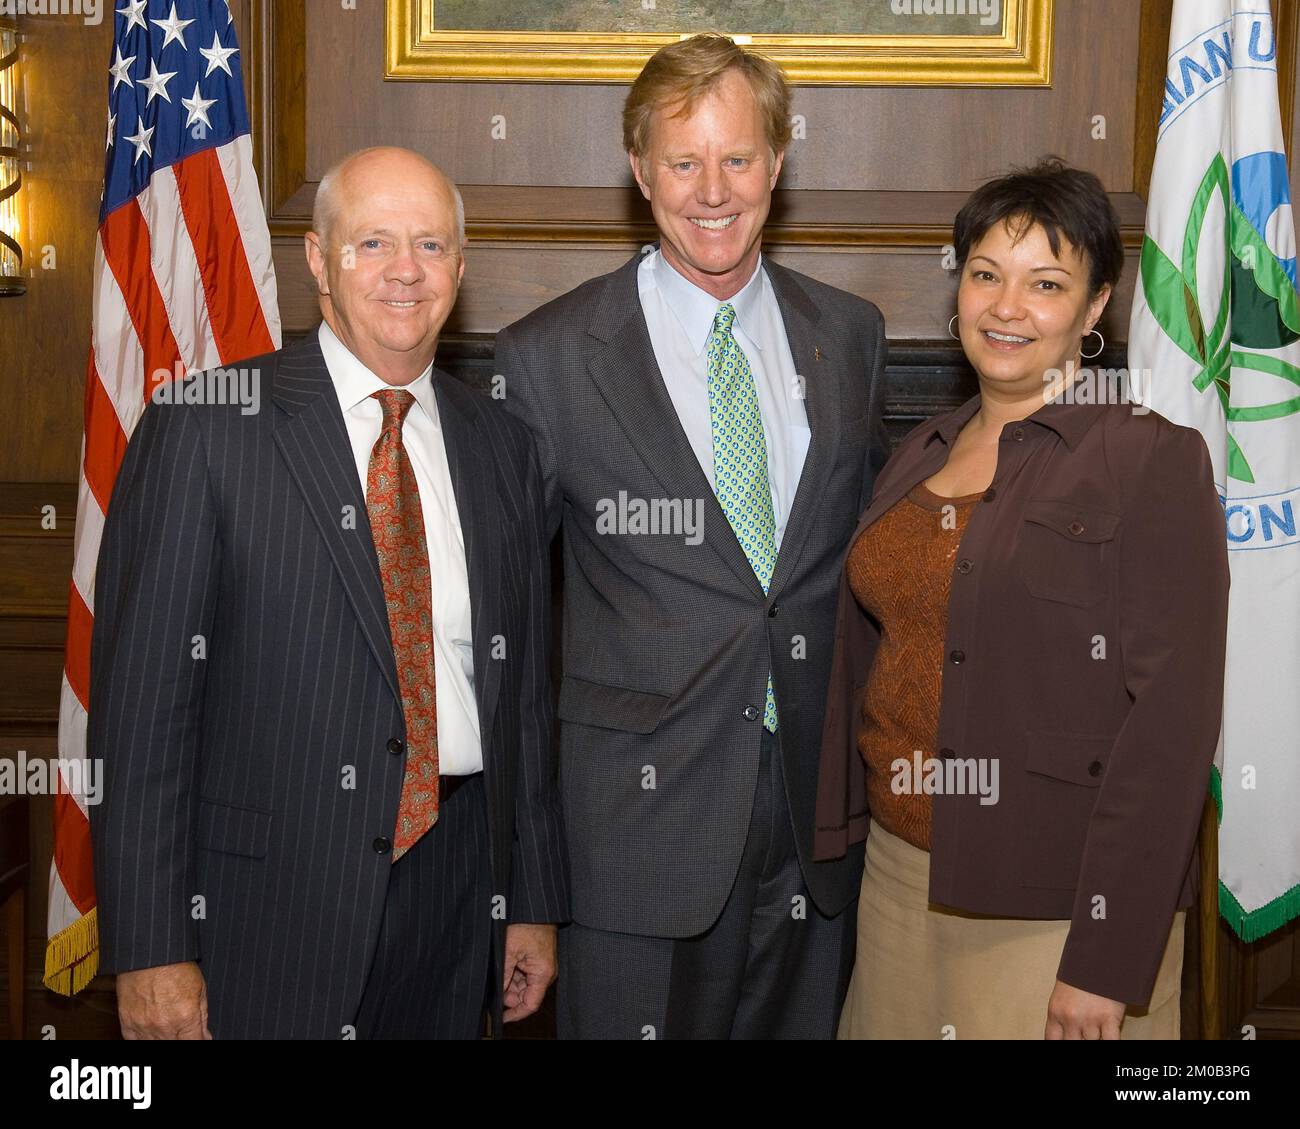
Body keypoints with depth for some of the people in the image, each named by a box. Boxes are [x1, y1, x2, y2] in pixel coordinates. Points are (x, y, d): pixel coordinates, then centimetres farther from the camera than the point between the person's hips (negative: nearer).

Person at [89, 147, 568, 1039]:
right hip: (267, 900, -4)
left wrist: (535, 902, 11)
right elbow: (140, 696, -9)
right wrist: (150, 950, -11)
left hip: (457, 889, 4)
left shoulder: (501, 445, 8)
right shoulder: (205, 430, -6)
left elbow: (525, 688, 11)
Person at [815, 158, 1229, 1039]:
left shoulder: (1152, 460, -11)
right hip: (897, 877, 6)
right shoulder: (923, 453, 9)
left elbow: (1170, 725, -15)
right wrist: (837, 836, 10)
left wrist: (1107, 962, -18)